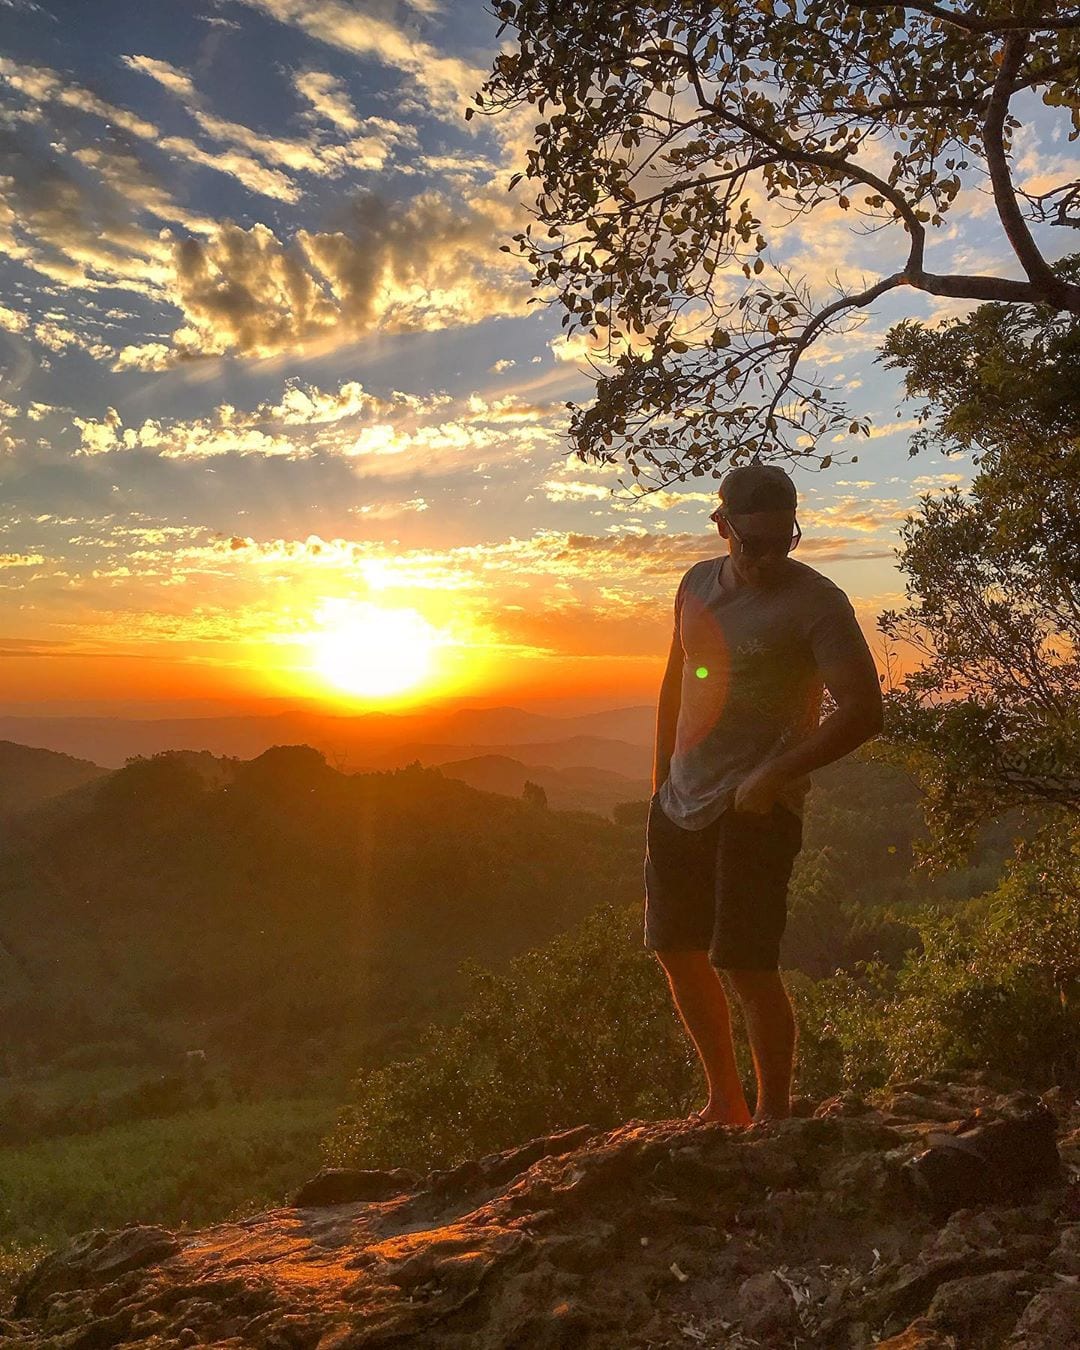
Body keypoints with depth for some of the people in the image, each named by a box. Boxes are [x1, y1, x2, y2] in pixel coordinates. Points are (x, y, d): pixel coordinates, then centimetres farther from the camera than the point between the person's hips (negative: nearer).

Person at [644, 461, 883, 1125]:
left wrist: (774, 776, -21)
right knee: (677, 952, 13)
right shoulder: (698, 584, 9)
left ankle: (774, 1115, 14)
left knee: (748, 966, -8)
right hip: (682, 803, 7)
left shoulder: (817, 603, -11)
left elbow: (864, 709, -18)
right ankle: (725, 1102, 31)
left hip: (756, 810, -7)